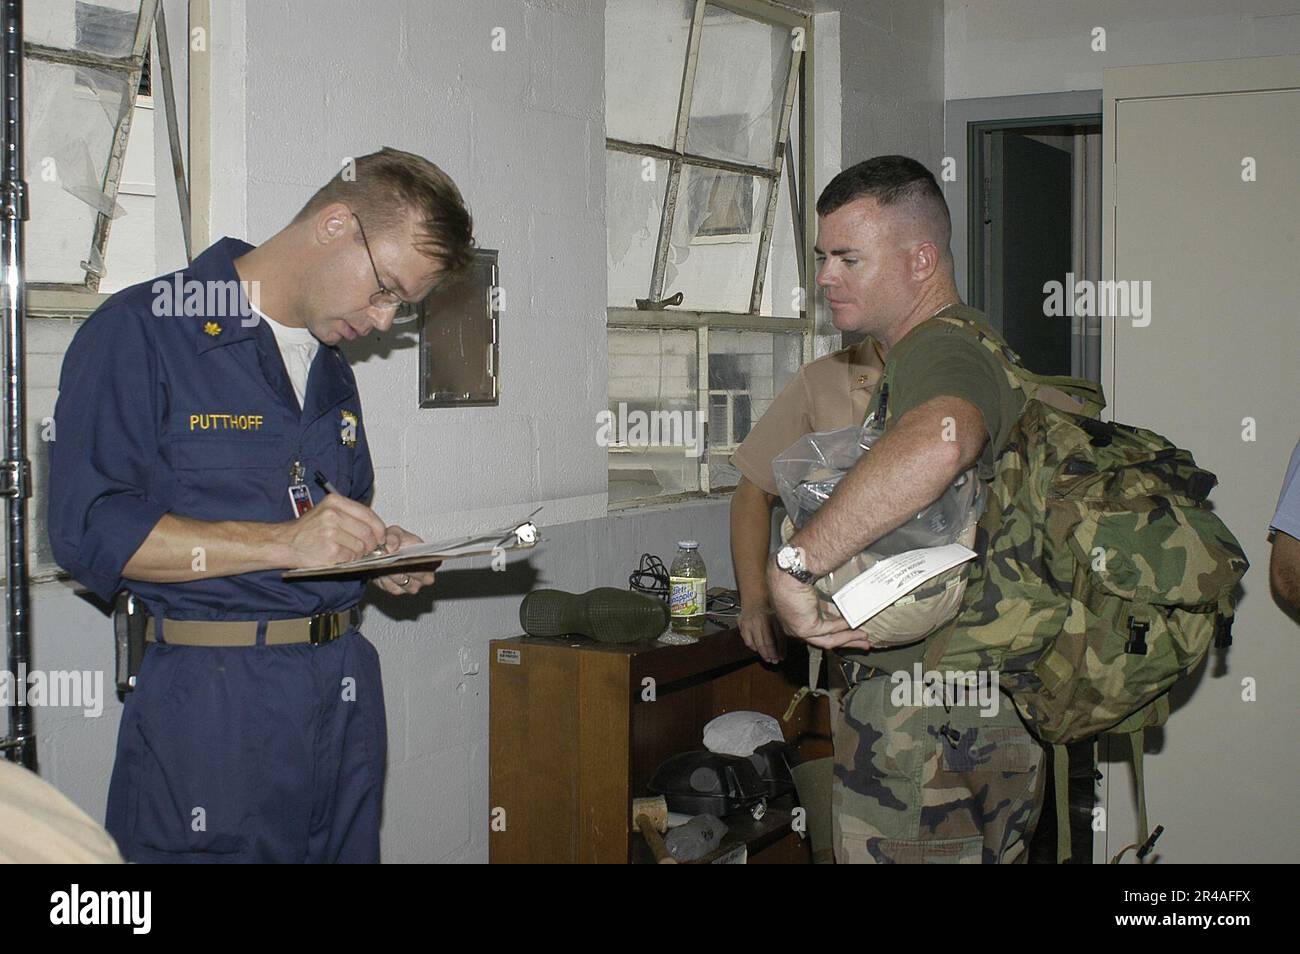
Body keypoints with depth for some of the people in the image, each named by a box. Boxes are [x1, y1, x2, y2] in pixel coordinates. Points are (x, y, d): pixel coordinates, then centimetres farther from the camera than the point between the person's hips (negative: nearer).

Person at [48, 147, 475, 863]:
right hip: (213, 699, -7)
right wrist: (281, 543, -20)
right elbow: (86, 530, -17)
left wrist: (378, 552, 4)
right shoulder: (143, 333, -8)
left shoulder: (333, 373, 18)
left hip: (344, 686, 7)